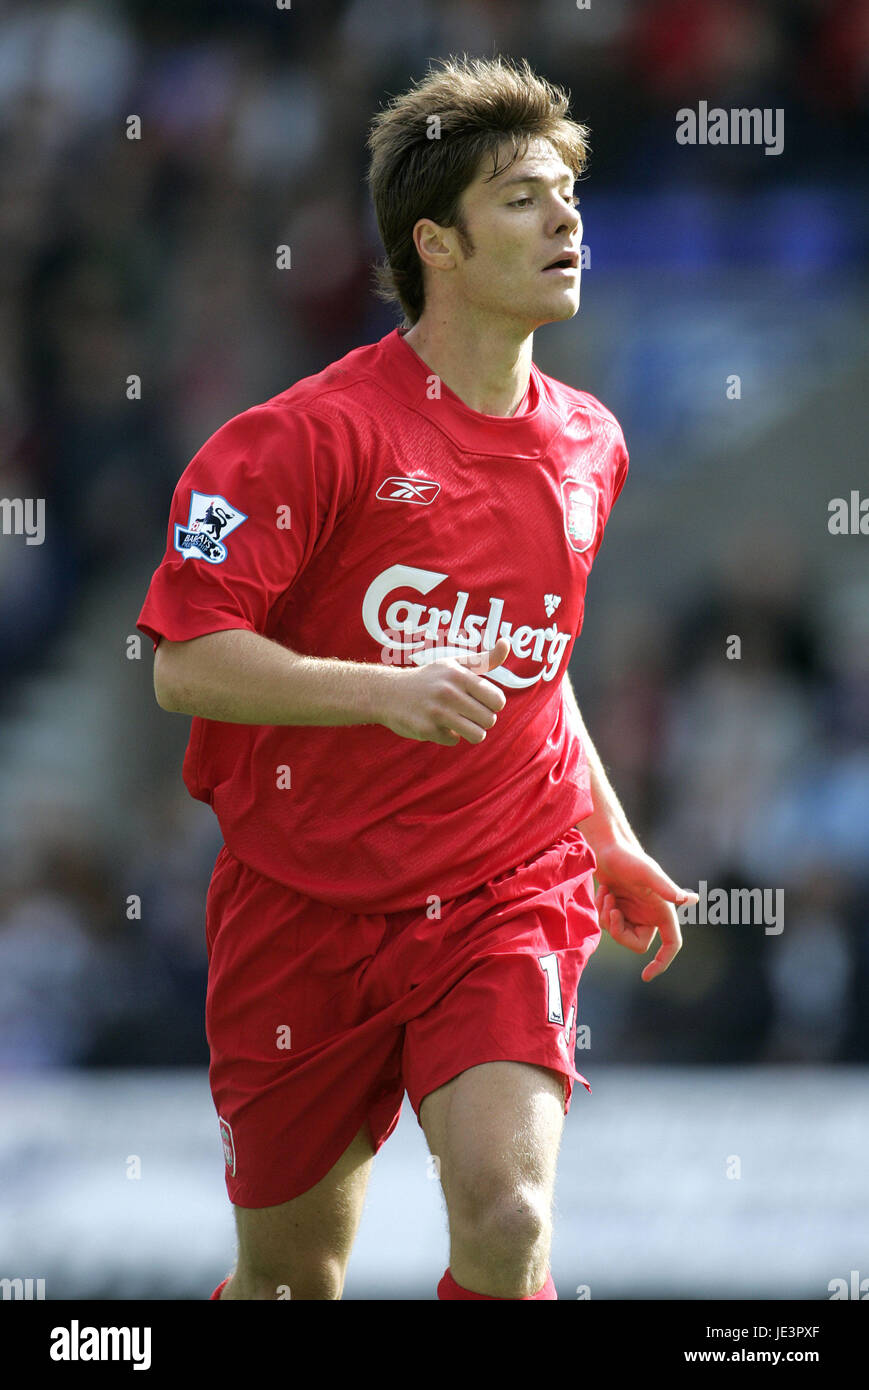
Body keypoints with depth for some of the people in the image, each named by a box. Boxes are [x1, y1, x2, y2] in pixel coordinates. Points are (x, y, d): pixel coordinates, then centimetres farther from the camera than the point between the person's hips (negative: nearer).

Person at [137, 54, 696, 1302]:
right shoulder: (317, 433, -11)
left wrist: (609, 842, 21)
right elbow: (187, 663, -16)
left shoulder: (589, 446, 8)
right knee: (288, 1274, 9)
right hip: (306, 908, -3)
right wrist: (382, 692, -28)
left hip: (506, 901, 3)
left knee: (506, 1217, -23)